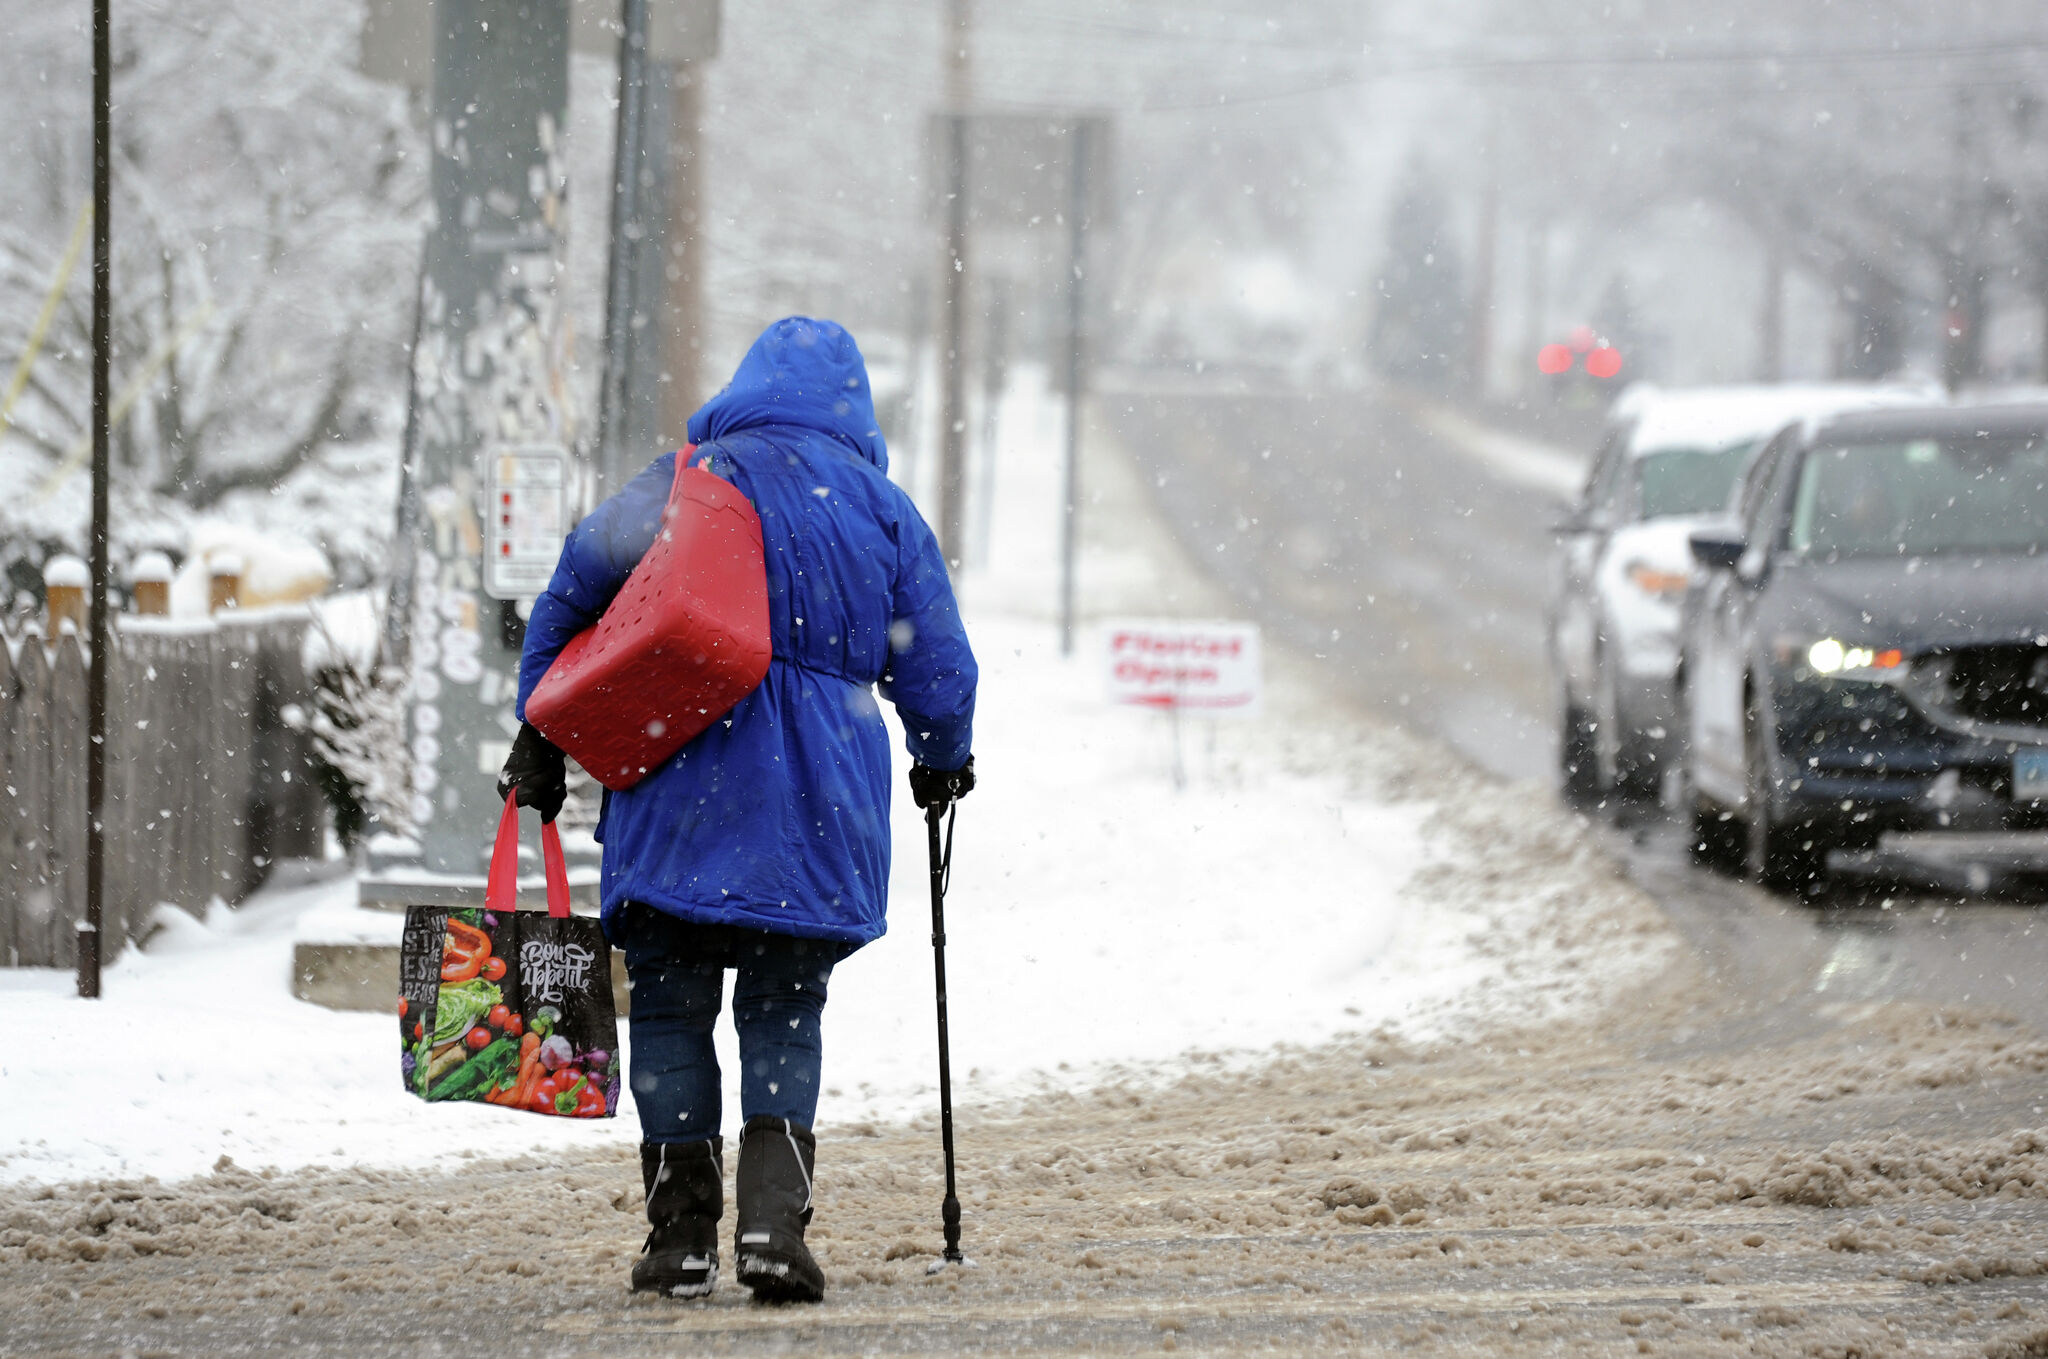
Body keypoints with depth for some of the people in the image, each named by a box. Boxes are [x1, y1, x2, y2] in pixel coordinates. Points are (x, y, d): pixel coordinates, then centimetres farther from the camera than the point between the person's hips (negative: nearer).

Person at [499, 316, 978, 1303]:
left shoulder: (683, 484, 5)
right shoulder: (883, 510, 9)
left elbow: (570, 600, 5)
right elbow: (938, 666, 12)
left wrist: (540, 739, 12)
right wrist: (943, 760, 31)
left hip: (678, 783, -1)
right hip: (818, 804, 1)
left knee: (671, 1007, 7)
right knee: (783, 1013, 8)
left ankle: (684, 1235, 3)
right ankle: (774, 1219, -10)